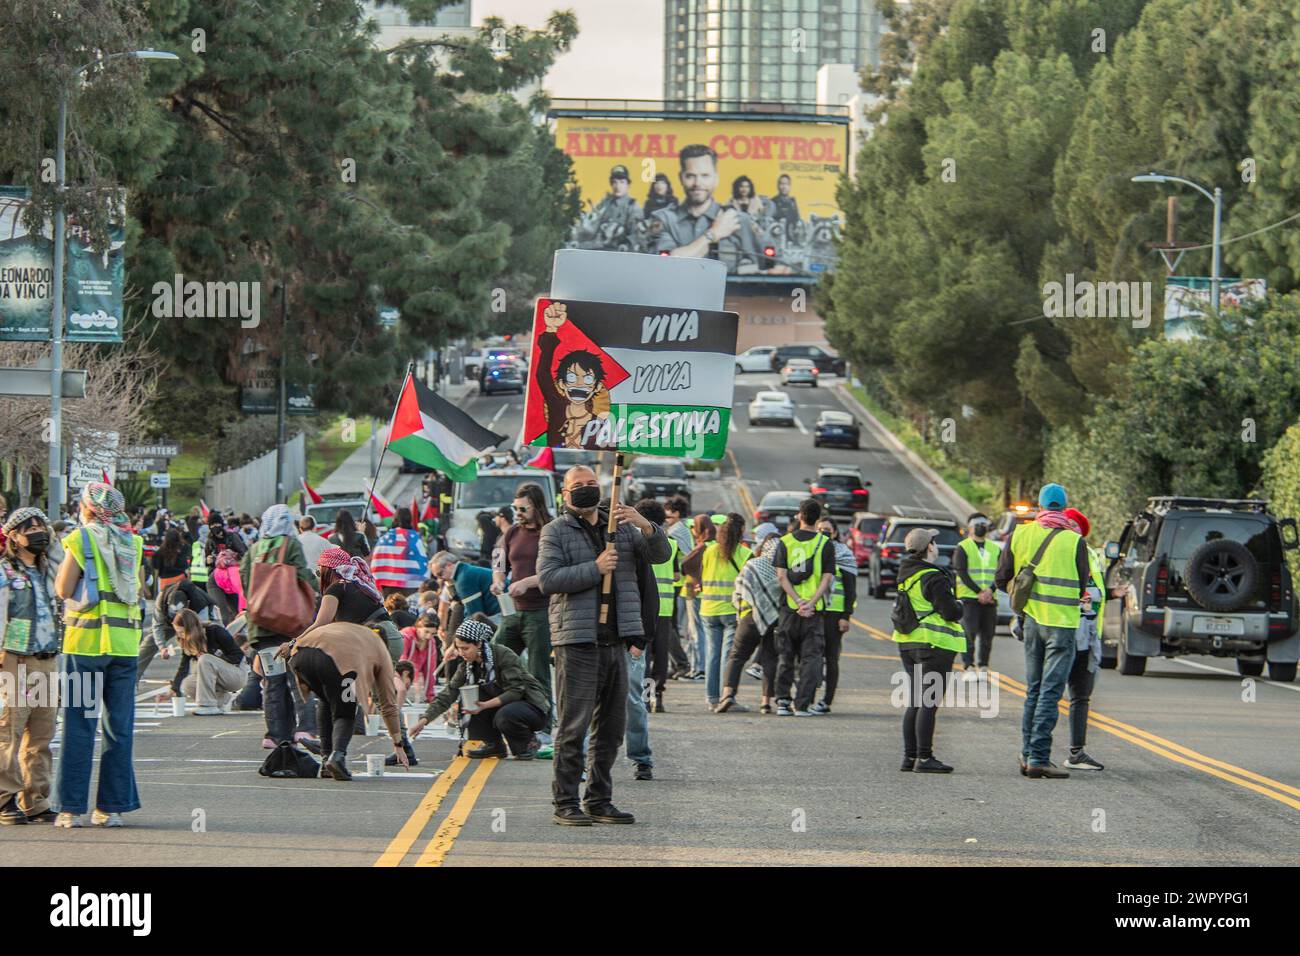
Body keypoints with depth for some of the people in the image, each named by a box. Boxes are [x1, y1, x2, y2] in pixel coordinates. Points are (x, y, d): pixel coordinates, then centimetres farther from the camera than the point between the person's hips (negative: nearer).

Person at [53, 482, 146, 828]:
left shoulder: (81, 539, -5)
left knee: (79, 725, 0)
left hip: (85, 639, -3)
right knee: (119, 727, 7)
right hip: (125, 642, 3)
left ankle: (71, 808, -1)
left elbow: (63, 589, -8)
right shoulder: (133, 542, 8)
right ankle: (112, 807, 8)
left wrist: (66, 564, 9)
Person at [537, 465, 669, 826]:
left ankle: (600, 801, 17)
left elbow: (659, 555, 9)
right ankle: (565, 803, -5)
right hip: (577, 641, -6)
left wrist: (645, 526, -10)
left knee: (611, 726, 10)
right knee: (573, 725, -7)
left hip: (614, 640, 6)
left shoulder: (621, 526, 17)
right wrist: (595, 569, -16)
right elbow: (547, 579, -11)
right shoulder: (556, 532, 1)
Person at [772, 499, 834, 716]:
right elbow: (827, 578, -9)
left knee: (786, 657, 13)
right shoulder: (826, 544, -2)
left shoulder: (785, 542, 2)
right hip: (815, 611, -2)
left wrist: (798, 601, -9)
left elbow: (781, 576, -5)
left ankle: (782, 701, 9)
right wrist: (811, 603, -12)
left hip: (789, 608, 2)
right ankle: (802, 704, -3)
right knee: (810, 658, 3)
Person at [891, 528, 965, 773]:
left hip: (907, 643, 8)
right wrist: (959, 606, 4)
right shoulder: (934, 578, -16)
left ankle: (909, 756, 14)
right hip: (934, 643, -8)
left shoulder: (906, 575, 9)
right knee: (929, 702, -6)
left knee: (914, 702, 13)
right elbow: (950, 612, -19)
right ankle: (924, 758, -7)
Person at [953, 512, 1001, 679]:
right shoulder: (963, 548, 2)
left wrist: (990, 590, -12)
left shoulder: (995, 549, 15)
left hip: (990, 598, 4)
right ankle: (969, 668, -11)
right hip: (968, 597, -4)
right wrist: (978, 592, -16)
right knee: (969, 634, -11)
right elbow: (962, 573, -7)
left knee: (987, 634, 5)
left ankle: (983, 666, 15)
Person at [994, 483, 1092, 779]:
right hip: (1062, 622, -4)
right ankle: (1038, 758, -8)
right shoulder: (1075, 542, -8)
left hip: (1032, 620, 4)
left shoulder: (1020, 535, 3)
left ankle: (1028, 754, 16)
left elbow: (1002, 579, 6)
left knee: (1034, 690, 15)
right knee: (1050, 692, -4)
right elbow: (1082, 588, 0)